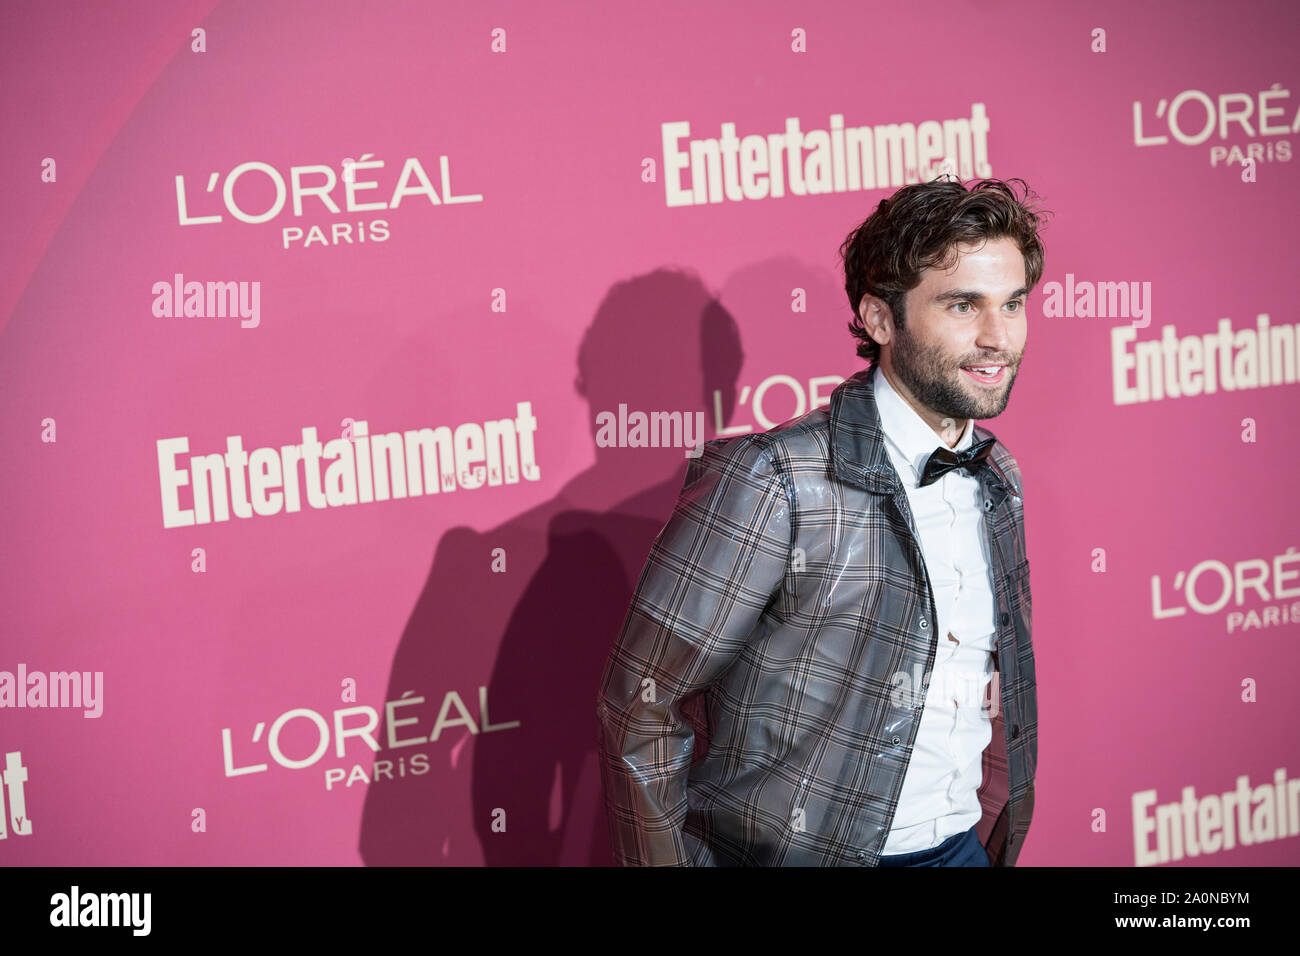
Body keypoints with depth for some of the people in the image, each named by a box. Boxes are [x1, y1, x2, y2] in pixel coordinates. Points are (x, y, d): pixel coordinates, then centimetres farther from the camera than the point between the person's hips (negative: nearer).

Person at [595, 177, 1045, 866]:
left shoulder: (998, 479, 2)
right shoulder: (768, 480, -20)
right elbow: (639, 710, -17)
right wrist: (670, 862, -15)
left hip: (962, 846, 6)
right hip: (795, 854, -6)